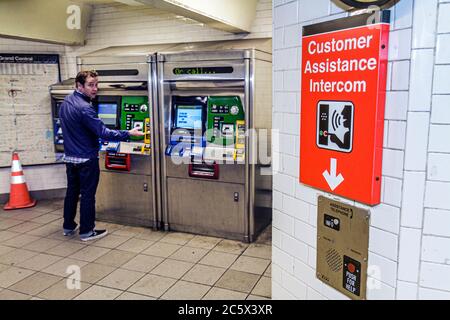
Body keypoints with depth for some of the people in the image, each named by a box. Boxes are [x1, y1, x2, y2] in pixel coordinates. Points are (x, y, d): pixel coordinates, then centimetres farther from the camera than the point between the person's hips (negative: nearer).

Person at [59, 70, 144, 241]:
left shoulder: (65, 102, 5)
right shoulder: (84, 108, -24)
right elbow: (103, 133, -26)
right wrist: (129, 133, -22)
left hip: (69, 156, 9)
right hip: (86, 159, -8)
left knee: (72, 192, 18)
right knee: (87, 195, 3)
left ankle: (68, 226, 31)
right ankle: (86, 231, 13)